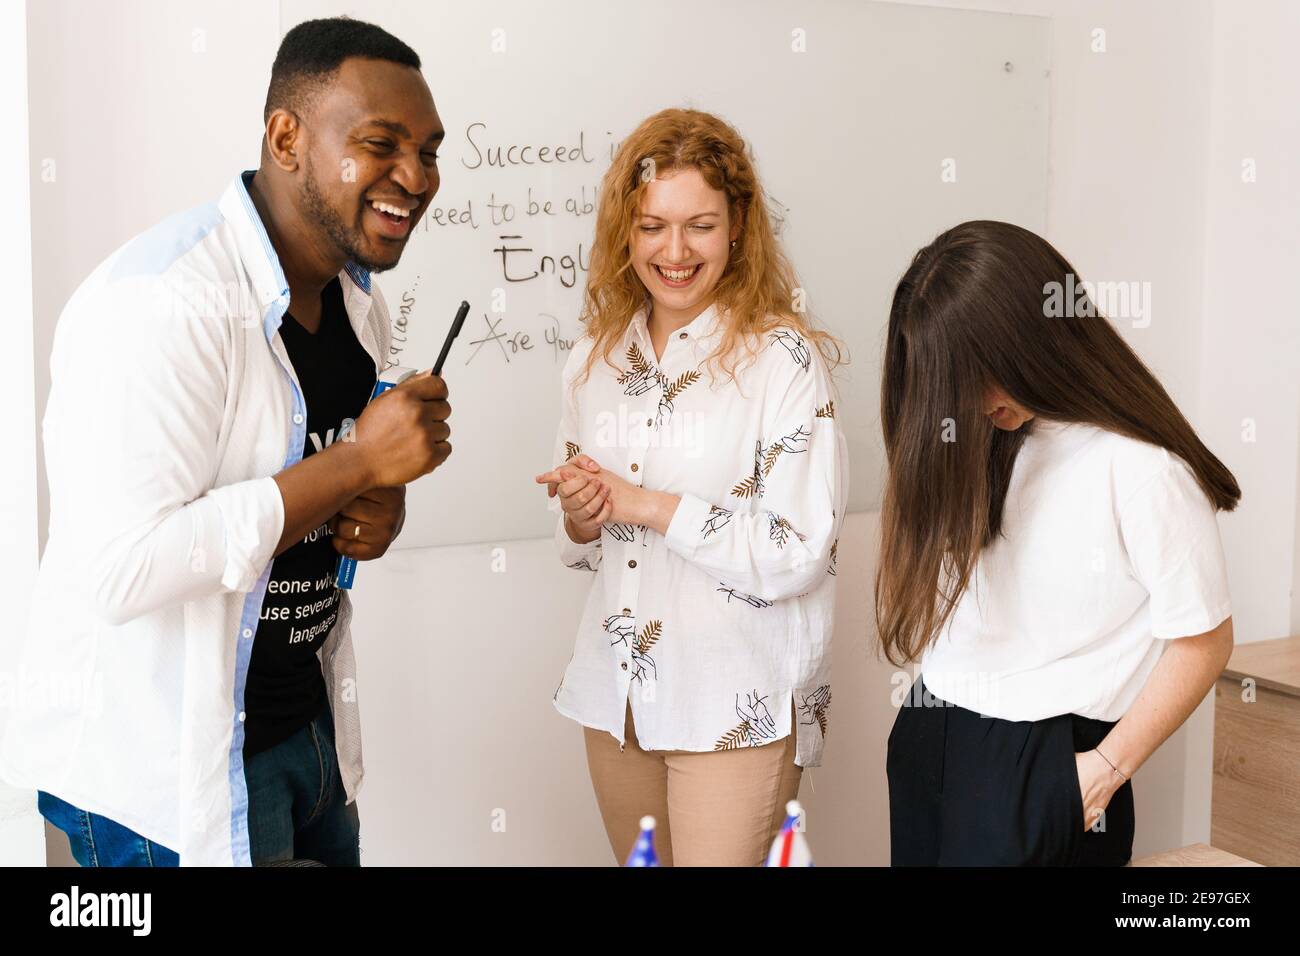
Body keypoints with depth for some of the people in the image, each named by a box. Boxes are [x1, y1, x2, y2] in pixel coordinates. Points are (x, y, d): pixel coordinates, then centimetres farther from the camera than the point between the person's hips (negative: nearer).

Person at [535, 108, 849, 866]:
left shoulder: (785, 358, -12)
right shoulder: (598, 357, 6)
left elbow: (798, 553, -18)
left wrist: (647, 503, -18)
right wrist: (581, 520, -8)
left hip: (738, 708, -5)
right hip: (618, 690, 6)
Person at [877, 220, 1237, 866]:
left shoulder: (1141, 468, -17)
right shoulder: (977, 440, 4)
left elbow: (1202, 640, -11)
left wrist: (1106, 768, -8)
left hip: (1043, 760, -6)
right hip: (927, 740, 6)